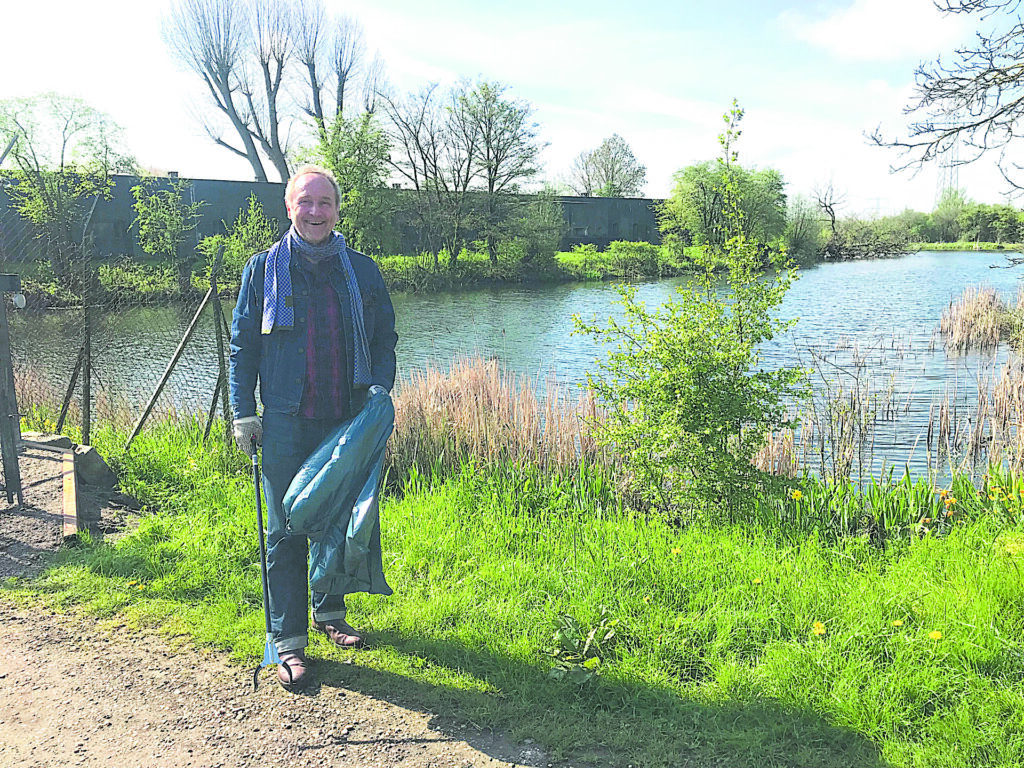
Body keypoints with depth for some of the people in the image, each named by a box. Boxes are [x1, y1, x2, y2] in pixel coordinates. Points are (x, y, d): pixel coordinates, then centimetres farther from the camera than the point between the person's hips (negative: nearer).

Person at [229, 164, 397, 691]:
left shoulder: (361, 271, 7)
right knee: (285, 532, 0)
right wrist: (243, 411, -2)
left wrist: (379, 388, -4)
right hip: (286, 424, -2)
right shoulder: (263, 269, 3)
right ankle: (289, 642, 10)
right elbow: (242, 345, 6)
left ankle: (330, 614, 33)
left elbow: (384, 338, 13)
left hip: (347, 422, 2)